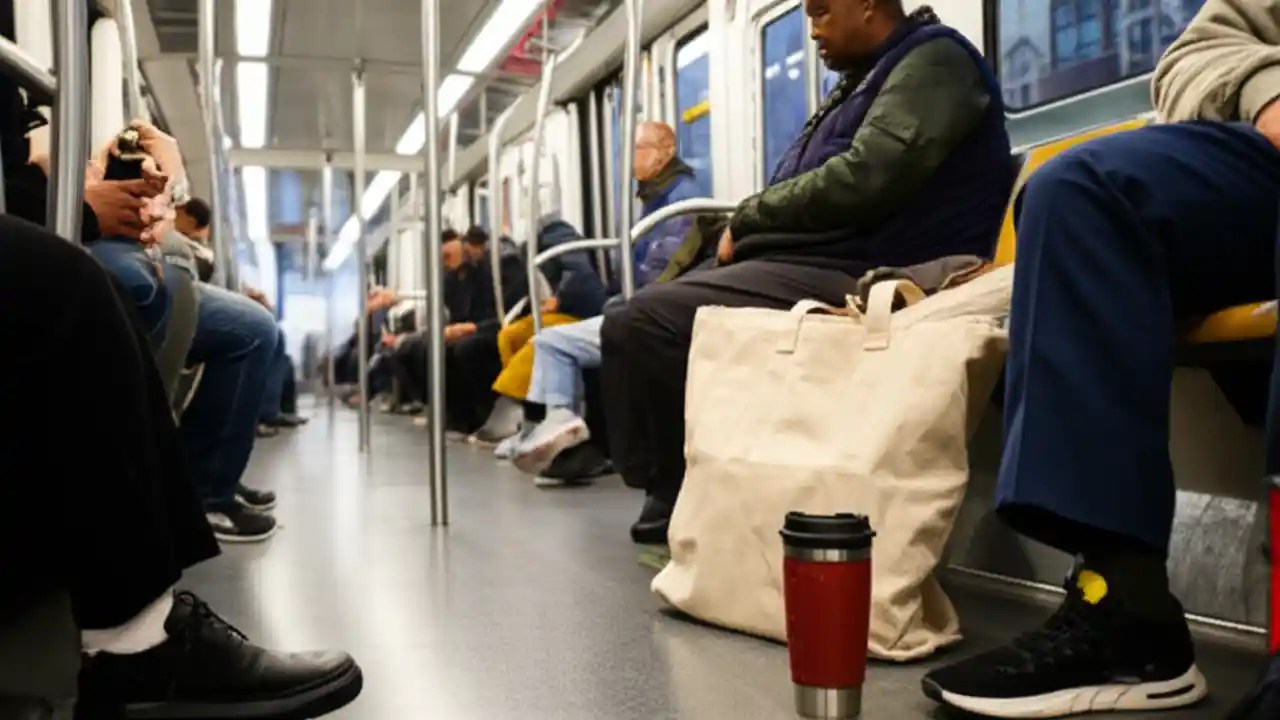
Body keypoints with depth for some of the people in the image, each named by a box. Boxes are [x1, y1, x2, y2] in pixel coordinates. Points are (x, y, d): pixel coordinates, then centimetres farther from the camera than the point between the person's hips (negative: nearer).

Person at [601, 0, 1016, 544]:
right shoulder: (866, 81, 27)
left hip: (852, 279, -11)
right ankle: (672, 489, 4)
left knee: (644, 321, -21)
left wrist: (747, 218, -7)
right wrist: (748, 228, -1)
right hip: (803, 263, 11)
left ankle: (676, 499, -6)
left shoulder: (934, 59, -5)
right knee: (633, 318, 8)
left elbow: (861, 179, -20)